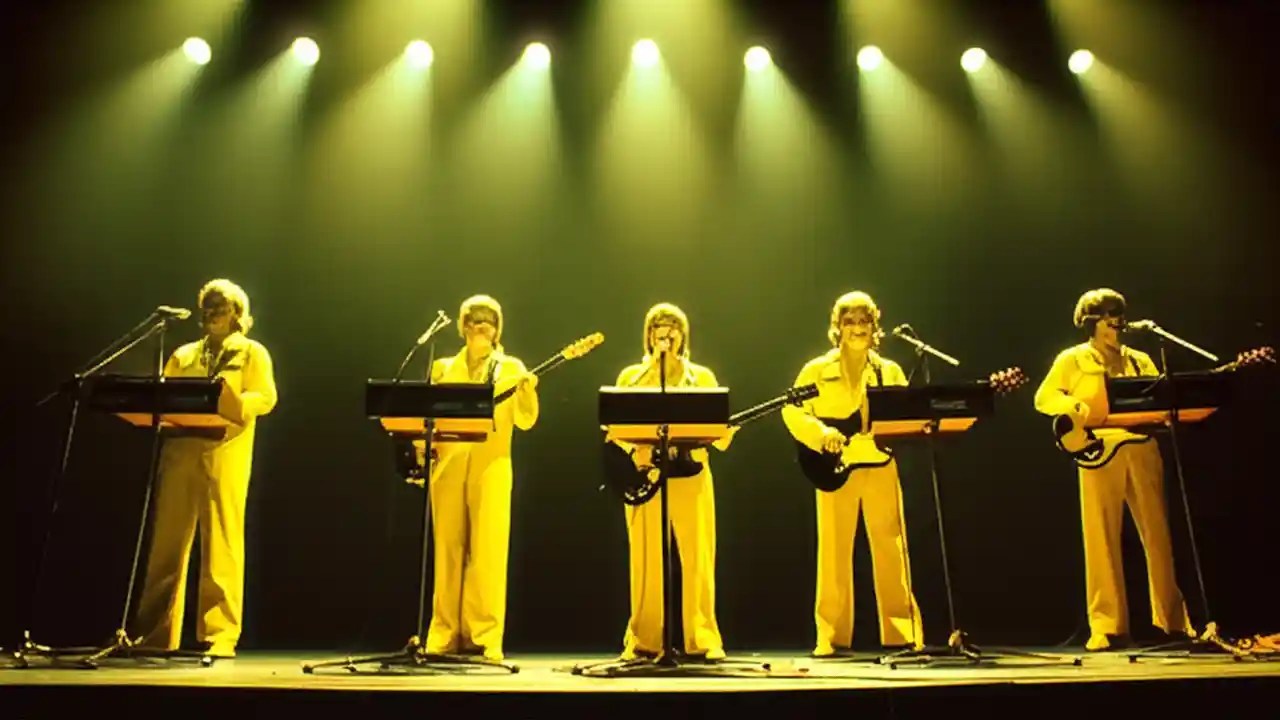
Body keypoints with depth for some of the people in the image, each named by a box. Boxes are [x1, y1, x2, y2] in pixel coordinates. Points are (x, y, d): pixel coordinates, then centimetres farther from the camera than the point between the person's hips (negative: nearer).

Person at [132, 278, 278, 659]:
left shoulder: (253, 352, 11)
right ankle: (157, 634, 11)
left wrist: (231, 405, -21)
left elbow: (266, 397, -3)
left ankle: (220, 636, -2)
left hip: (225, 452, -4)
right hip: (179, 450, 5)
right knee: (167, 544, 4)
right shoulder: (183, 355, 26)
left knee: (221, 548, -6)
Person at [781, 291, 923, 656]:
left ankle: (903, 633, 10)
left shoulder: (891, 371, 14)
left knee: (892, 550, 2)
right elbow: (792, 410, -2)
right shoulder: (817, 370, 5)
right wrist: (822, 433, -18)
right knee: (834, 551, -1)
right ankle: (832, 636, 7)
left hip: (881, 469, 2)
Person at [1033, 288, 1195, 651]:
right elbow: (1043, 397, 1)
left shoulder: (1140, 360, 18)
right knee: (1101, 539, -4)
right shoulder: (1072, 359, 7)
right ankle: (1107, 625, 2)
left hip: (1142, 451, 3)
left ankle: (1174, 618, 16)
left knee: (1159, 535, 4)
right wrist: (1073, 406, -17)